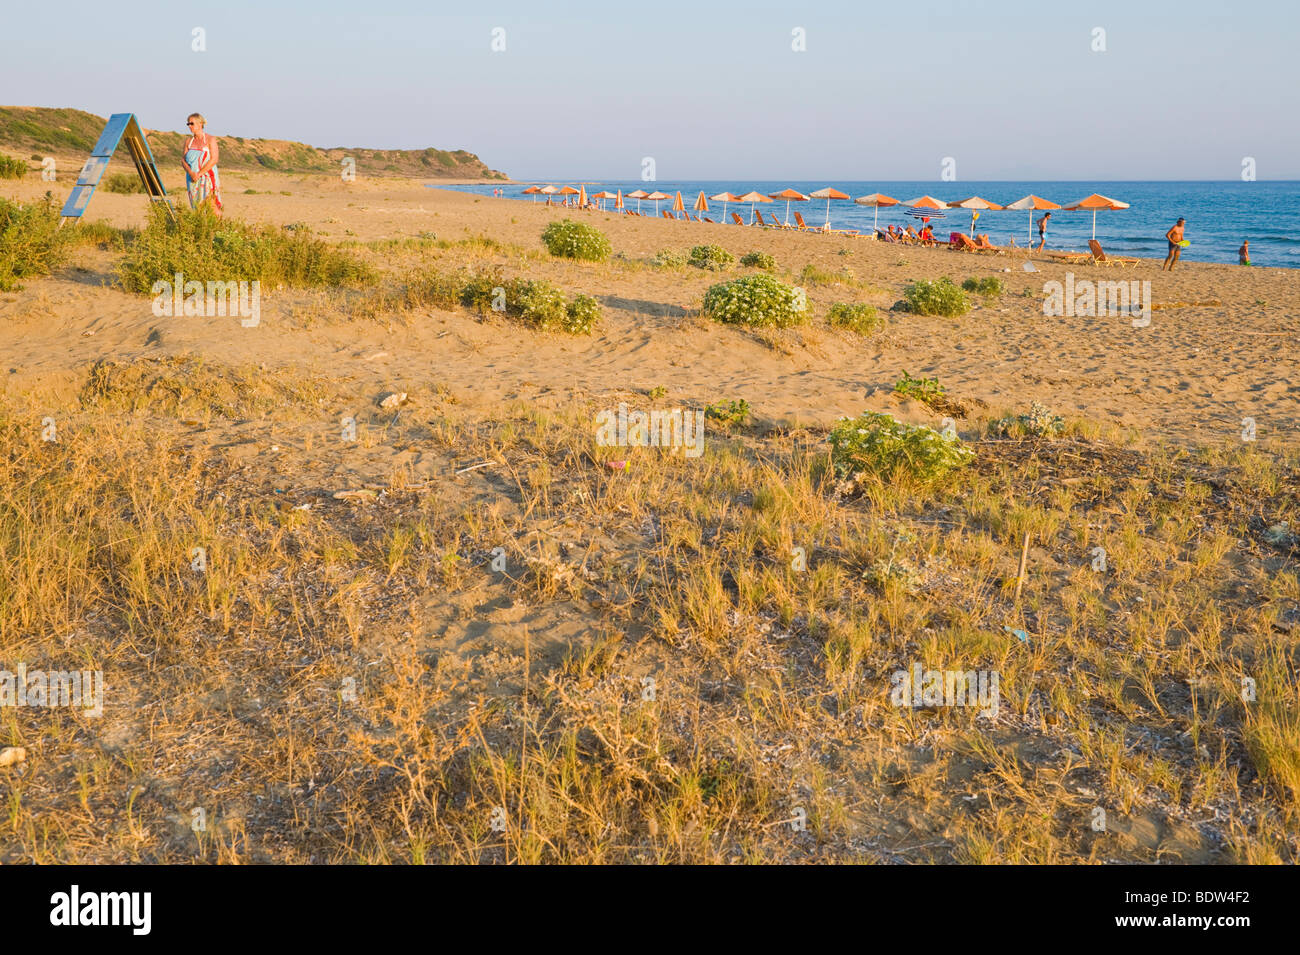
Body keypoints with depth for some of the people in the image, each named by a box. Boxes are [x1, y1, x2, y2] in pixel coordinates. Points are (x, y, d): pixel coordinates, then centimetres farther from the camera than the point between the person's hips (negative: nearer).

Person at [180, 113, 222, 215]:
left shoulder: (210, 139, -1)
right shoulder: (188, 141, 12)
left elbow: (214, 159, -10)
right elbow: (183, 160, 9)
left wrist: (199, 174, -15)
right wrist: (191, 173, -12)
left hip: (207, 177, -4)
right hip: (192, 179, 4)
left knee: (212, 206, -14)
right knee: (197, 208, 1)